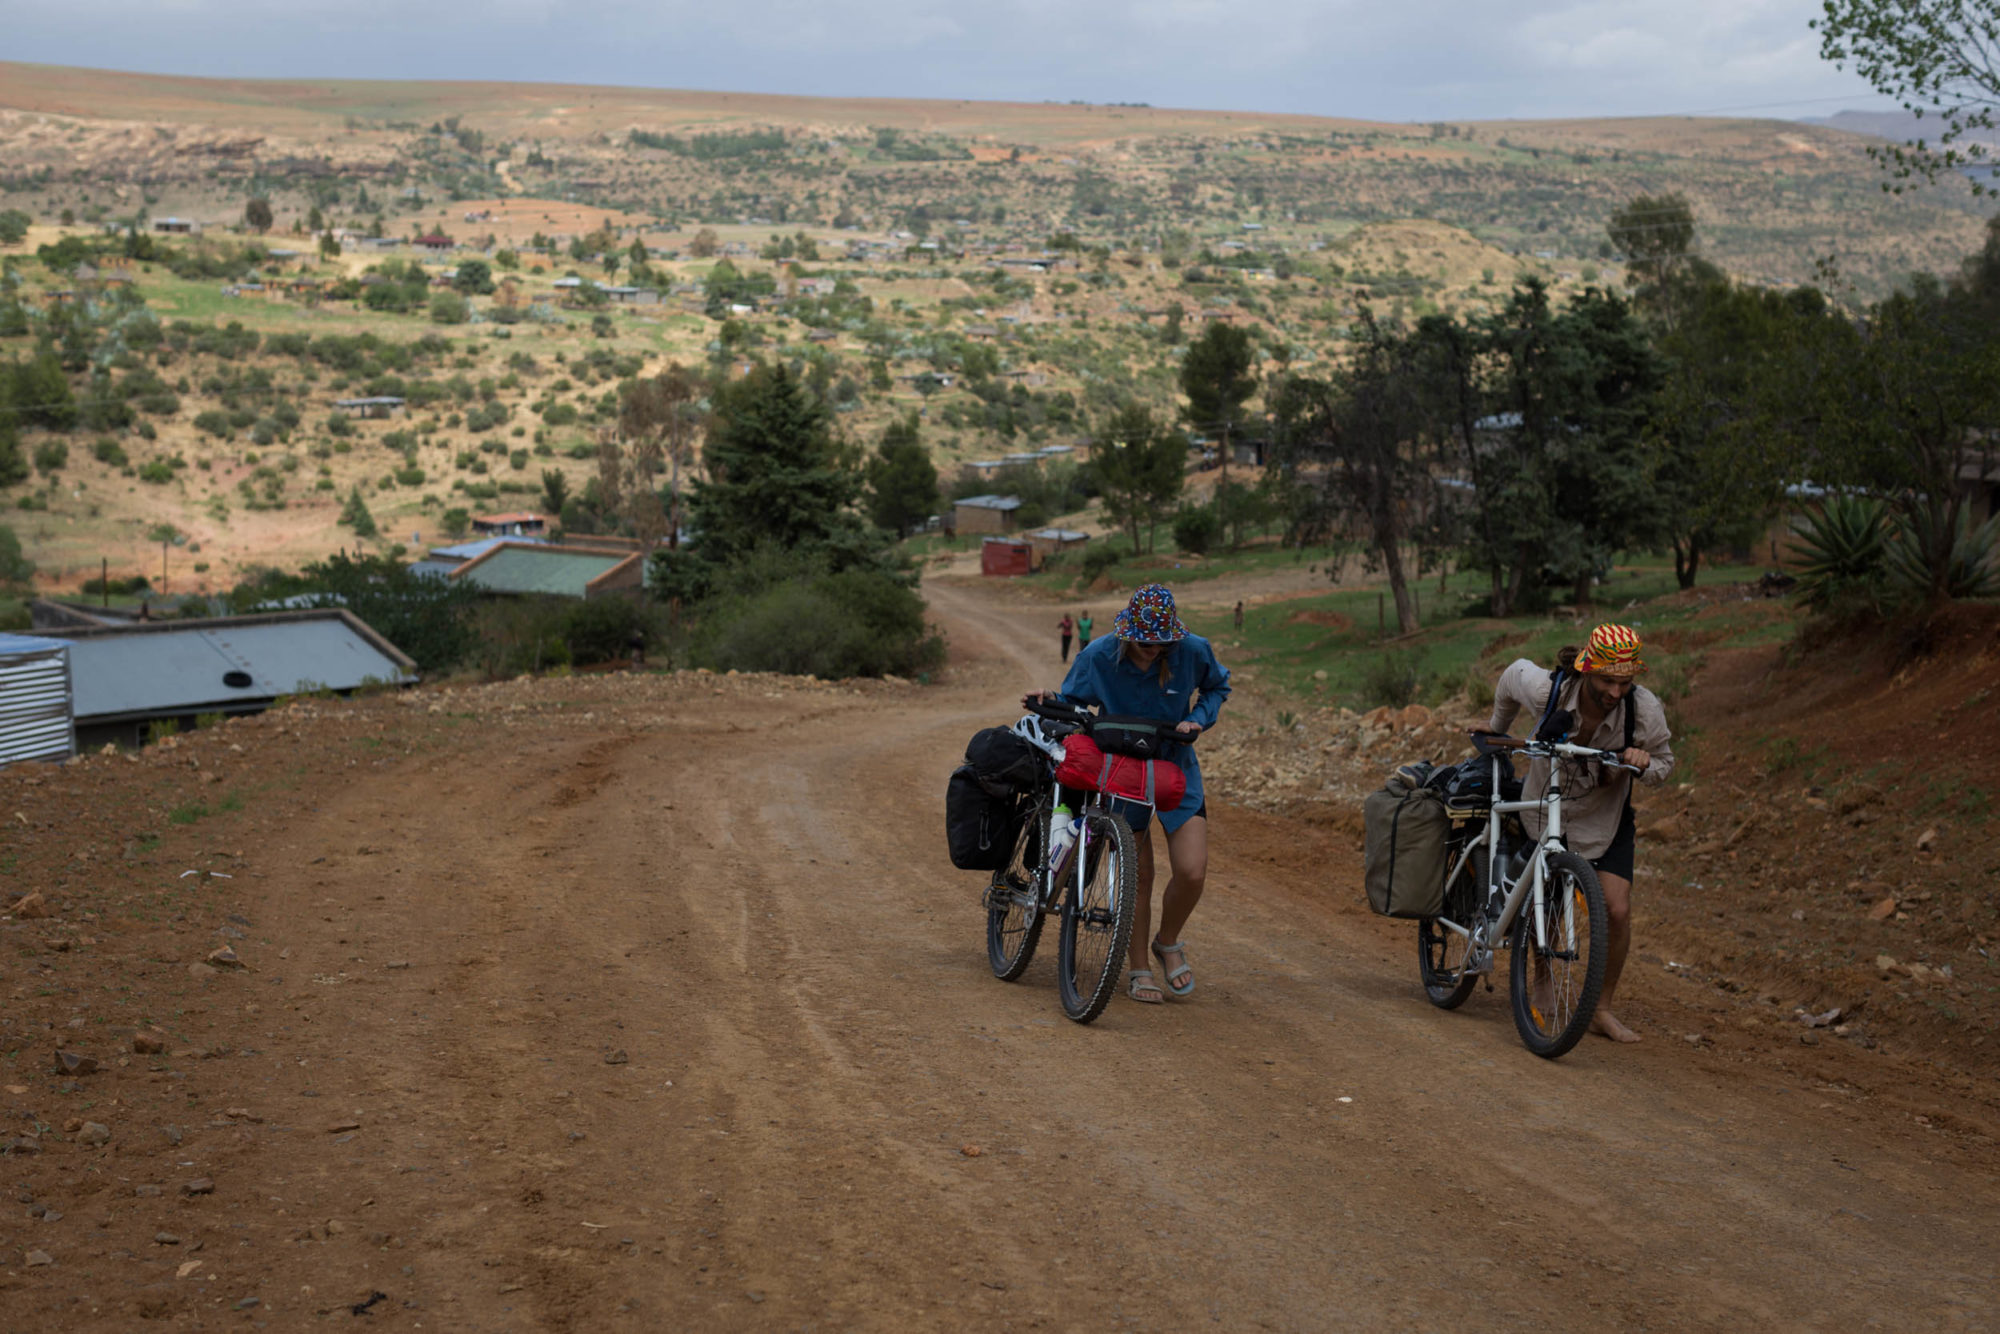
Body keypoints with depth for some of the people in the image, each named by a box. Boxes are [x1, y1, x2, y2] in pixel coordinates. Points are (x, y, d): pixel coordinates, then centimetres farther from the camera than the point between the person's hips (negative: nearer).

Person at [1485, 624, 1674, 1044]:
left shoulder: (1644, 709, -26)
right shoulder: (1547, 691, -29)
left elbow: (1664, 764, -8)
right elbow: (1515, 673, -4)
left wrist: (1644, 764, -33)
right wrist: (1497, 724, 14)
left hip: (1606, 819, 0)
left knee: (1617, 911, -12)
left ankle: (1603, 1010, 5)